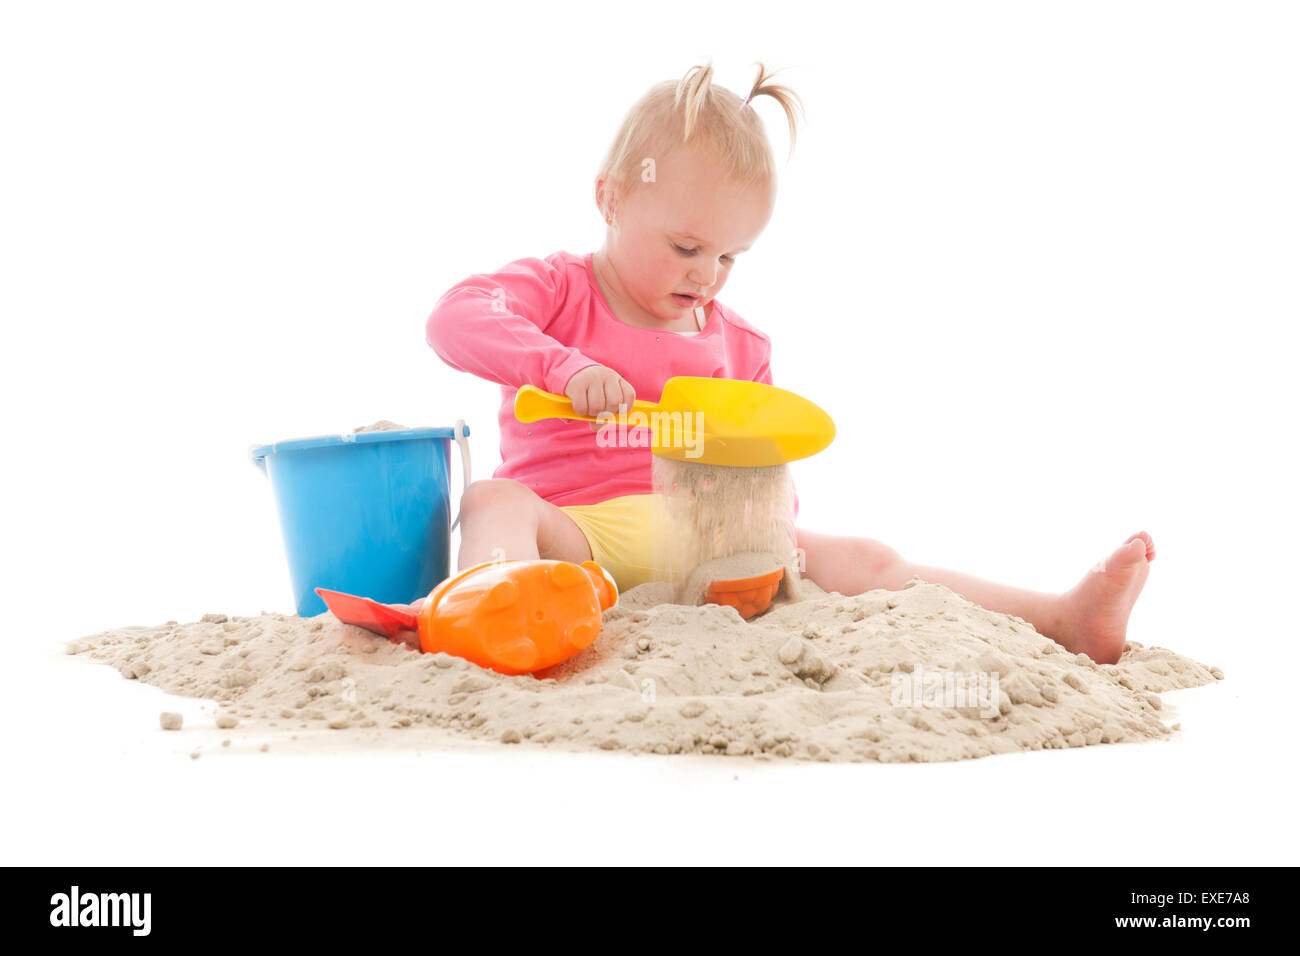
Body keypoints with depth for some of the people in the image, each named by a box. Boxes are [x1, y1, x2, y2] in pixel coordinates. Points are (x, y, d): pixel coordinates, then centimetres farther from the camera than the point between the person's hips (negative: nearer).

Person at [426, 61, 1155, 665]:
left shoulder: (740, 346, 18)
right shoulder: (559, 290, 4)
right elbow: (456, 318, -15)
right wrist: (565, 368, -30)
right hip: (576, 526, -3)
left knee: (856, 561, -14)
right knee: (496, 502, -36)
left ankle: (1064, 622, -22)